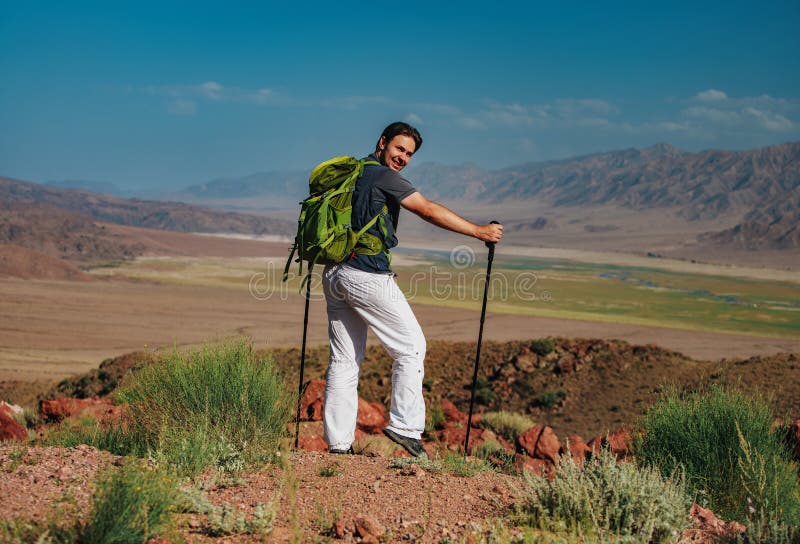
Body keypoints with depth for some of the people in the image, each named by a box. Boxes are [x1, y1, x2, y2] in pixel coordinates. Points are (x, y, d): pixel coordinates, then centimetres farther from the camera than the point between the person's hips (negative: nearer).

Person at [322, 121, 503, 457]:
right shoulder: (383, 177, -9)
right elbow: (430, 212, -14)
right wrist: (480, 232, -10)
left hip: (334, 274, 9)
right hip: (367, 276, -9)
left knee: (344, 358, 10)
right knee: (411, 347, 3)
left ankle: (337, 442, 10)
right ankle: (404, 426, 1)